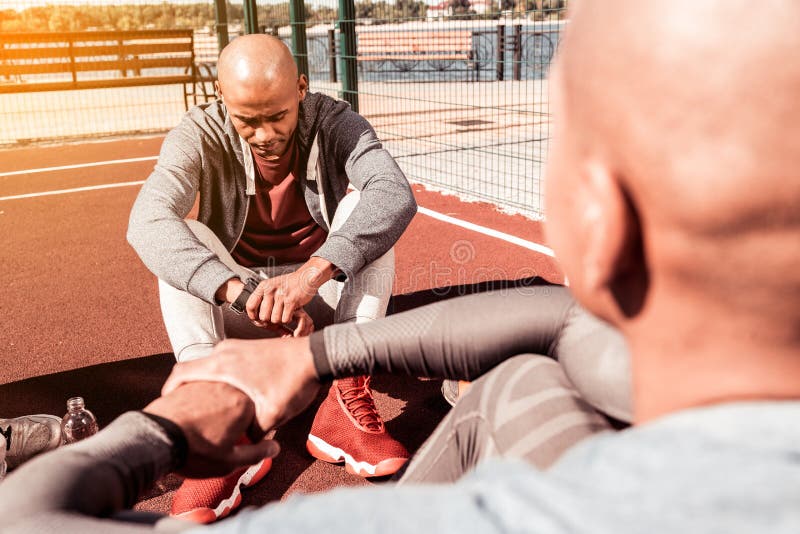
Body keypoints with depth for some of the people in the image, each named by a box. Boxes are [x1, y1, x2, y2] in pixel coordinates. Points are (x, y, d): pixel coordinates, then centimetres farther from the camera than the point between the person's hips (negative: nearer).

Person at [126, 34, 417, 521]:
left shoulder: (334, 122, -15)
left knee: (364, 209, -24)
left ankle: (348, 403, -31)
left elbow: (396, 195, -33)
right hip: (236, 301, 0)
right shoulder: (201, 136, -15)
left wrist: (312, 273, -48)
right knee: (182, 241, -25)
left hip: (325, 291, 0)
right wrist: (241, 291, -49)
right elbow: (147, 222, -33)